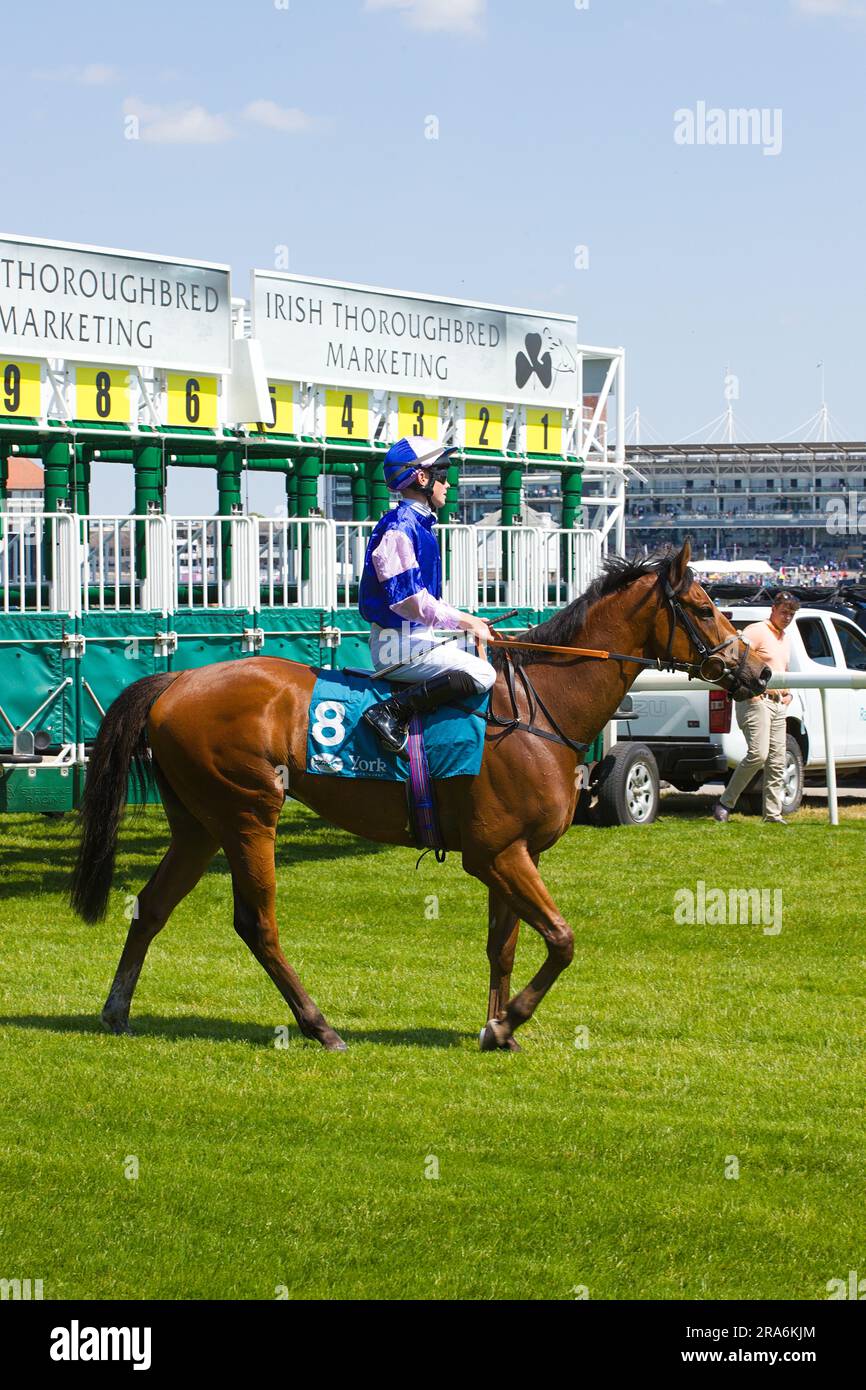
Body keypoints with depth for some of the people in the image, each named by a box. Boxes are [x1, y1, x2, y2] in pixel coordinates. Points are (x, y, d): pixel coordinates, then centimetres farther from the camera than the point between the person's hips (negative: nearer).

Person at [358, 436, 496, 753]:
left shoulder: (418, 525, 17)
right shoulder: (399, 527, -15)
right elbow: (408, 599, -23)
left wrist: (467, 620, 12)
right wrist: (463, 621, -16)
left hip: (417, 637, 11)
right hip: (399, 643, -11)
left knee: (478, 653, 25)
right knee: (481, 674, -22)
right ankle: (392, 712, -24)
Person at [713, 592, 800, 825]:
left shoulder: (786, 639, 22)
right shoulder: (756, 631, -6)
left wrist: (788, 693, 19)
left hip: (778, 704, 9)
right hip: (756, 700, -9)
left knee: (777, 760, 4)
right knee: (758, 754, -18)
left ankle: (773, 813, 8)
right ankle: (725, 803, -8)